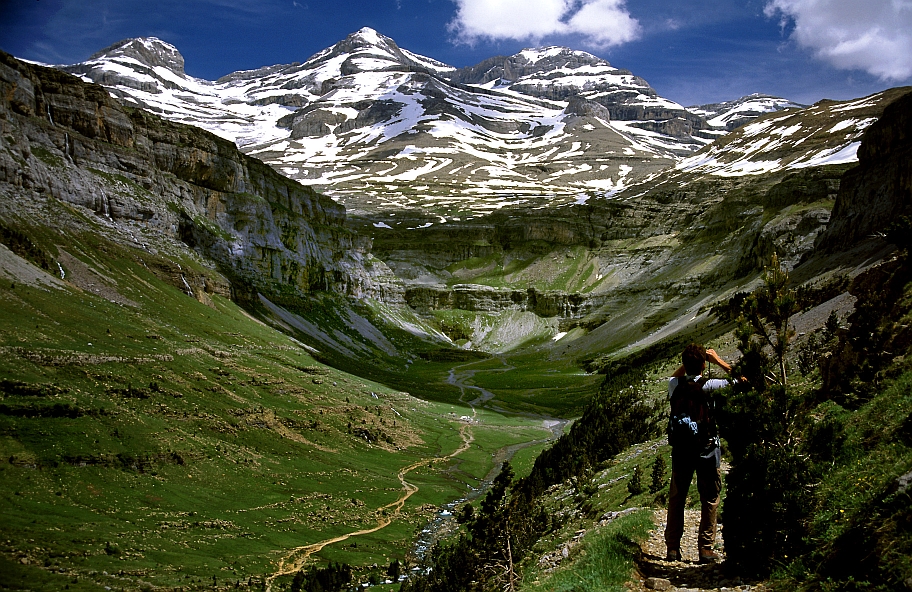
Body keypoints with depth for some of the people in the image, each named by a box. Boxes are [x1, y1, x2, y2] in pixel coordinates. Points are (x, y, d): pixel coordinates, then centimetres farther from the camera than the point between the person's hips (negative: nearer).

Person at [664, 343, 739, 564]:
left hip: (681, 450, 4)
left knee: (676, 498, 11)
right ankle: (705, 549, 10)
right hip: (706, 450, -3)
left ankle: (672, 548, 14)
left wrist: (689, 361, 16)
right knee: (709, 499, 8)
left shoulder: (675, 385, -3)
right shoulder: (707, 386, -15)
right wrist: (718, 360, 3)